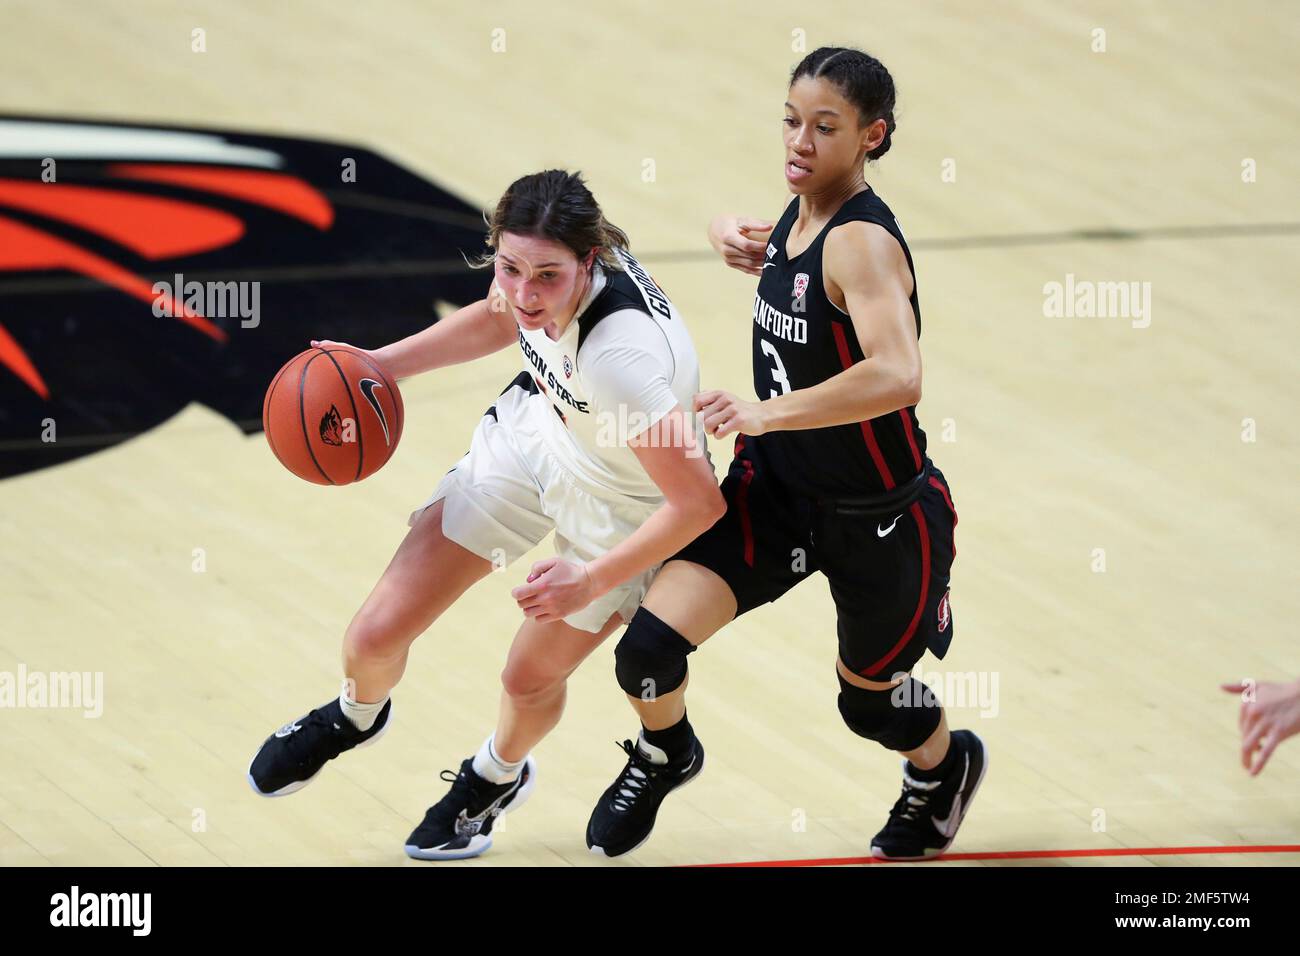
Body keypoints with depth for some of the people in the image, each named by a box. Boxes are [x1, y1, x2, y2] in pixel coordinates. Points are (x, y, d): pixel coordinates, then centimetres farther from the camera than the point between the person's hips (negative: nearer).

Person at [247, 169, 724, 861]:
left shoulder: (621, 356, -44)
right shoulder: (533, 270, -23)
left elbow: (699, 501, -35)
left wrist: (592, 583, -29)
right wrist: (382, 364, 2)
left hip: (625, 505, -5)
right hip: (534, 434, 5)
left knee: (530, 678, 14)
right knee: (376, 635, 4)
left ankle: (496, 777, 51)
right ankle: (354, 718, 41)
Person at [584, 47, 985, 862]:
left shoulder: (863, 243, -27)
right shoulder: (801, 213, -3)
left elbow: (897, 375, -44)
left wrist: (766, 413, -48)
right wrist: (737, 239, 3)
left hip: (880, 518, -6)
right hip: (777, 490, 6)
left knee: (868, 697, 19)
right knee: (649, 647, -11)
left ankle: (944, 765, 55)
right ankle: (665, 755, 24)